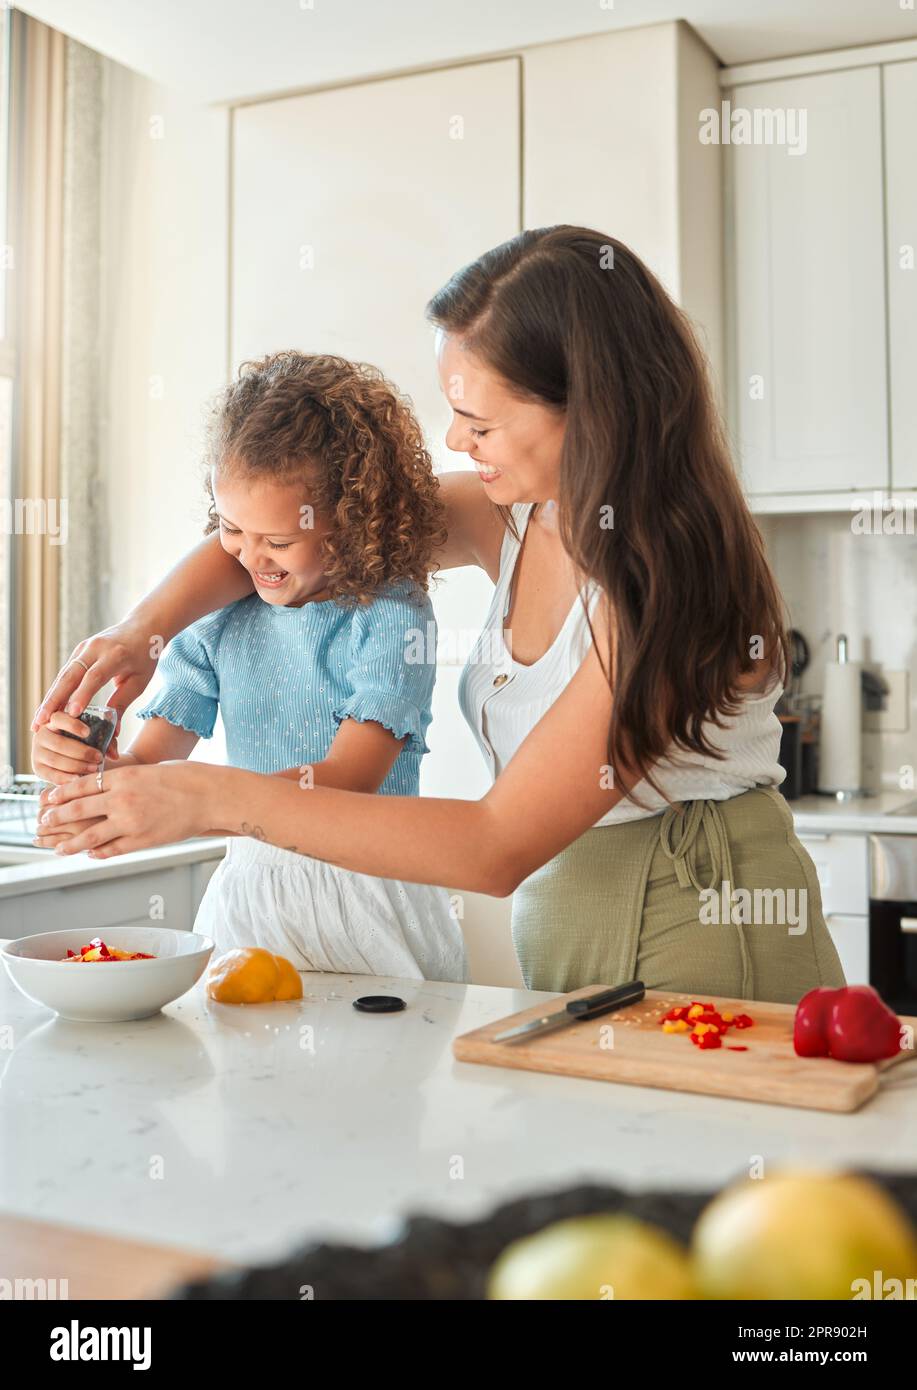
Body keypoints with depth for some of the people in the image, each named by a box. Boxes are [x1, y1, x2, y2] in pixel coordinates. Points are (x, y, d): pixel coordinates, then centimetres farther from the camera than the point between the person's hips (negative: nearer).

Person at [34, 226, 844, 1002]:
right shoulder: (509, 514, -3)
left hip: (706, 929, -6)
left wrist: (219, 799, -27)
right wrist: (141, 631, -11)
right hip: (562, 919, 6)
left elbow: (498, 847, -26)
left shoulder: (669, 581, -26)